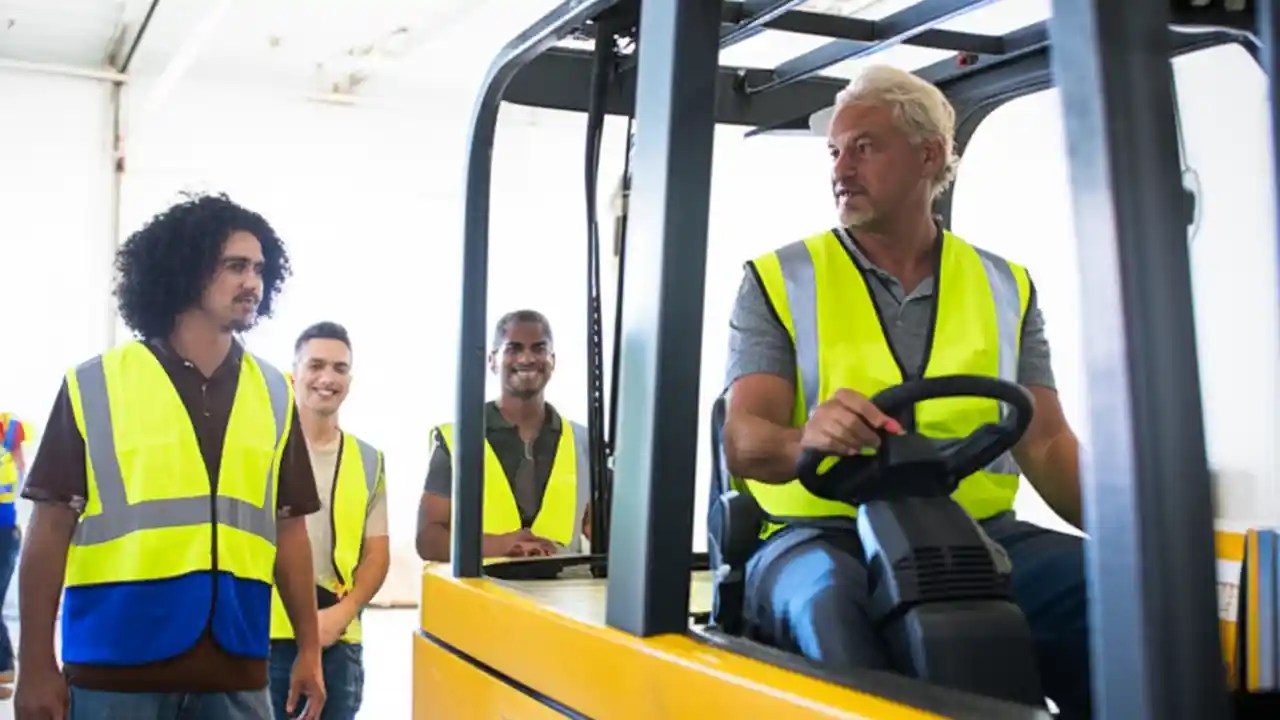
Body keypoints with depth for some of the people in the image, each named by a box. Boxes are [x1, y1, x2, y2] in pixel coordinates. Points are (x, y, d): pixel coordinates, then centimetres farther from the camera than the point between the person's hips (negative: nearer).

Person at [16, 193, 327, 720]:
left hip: (235, 670, 3)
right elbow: (52, 528, -1)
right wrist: (37, 665, -4)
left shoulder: (274, 395, 7)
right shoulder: (95, 385, -2)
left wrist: (309, 647, 9)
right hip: (115, 666, -2)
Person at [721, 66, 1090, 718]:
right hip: (824, 533, -3)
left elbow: (1047, 444, 6)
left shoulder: (1006, 288, 14)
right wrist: (808, 438, -29)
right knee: (829, 600, -37)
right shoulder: (778, 281, 6)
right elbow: (743, 441, -5)